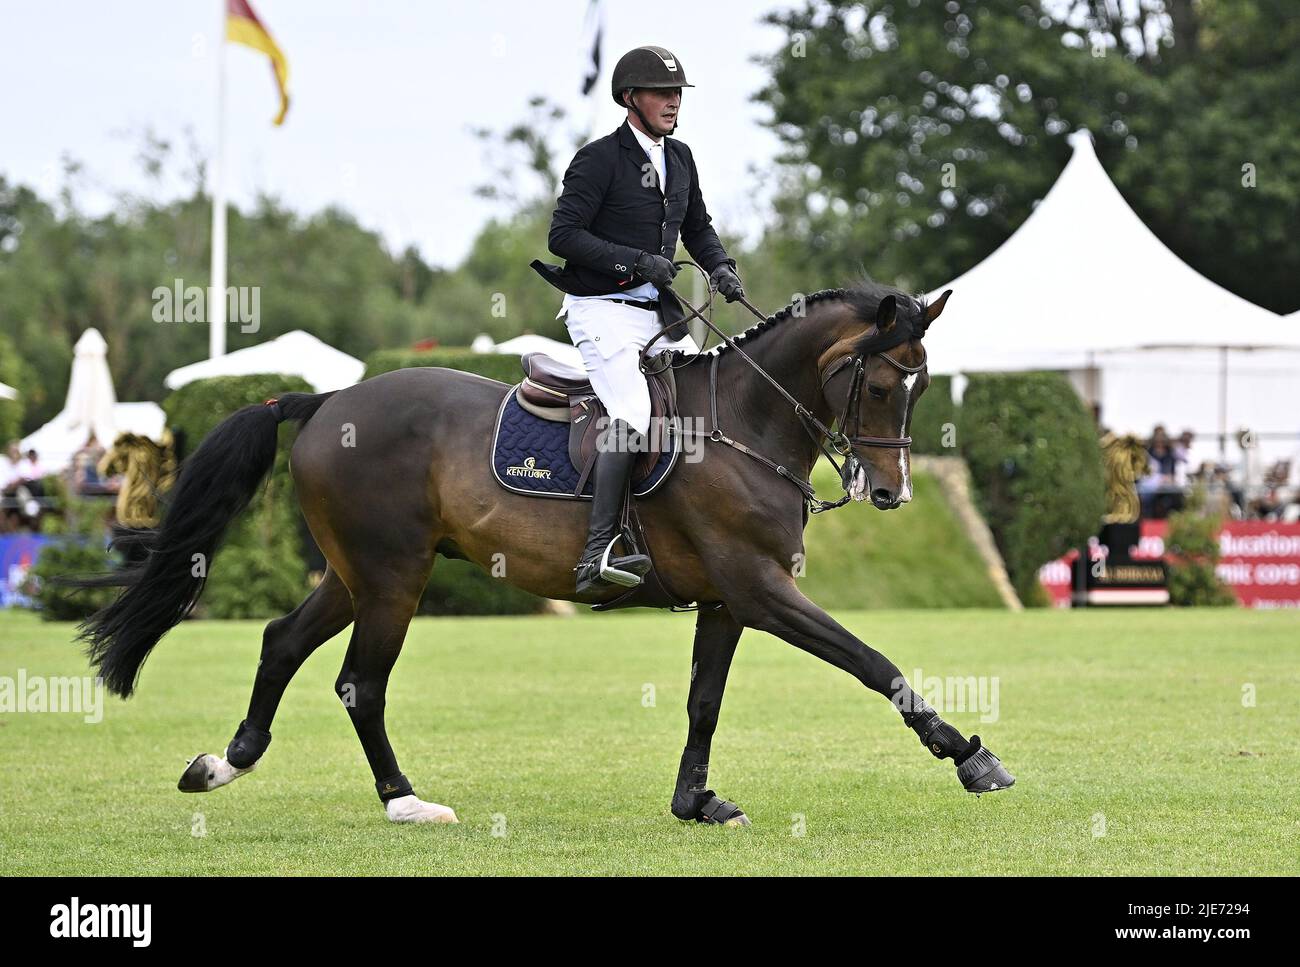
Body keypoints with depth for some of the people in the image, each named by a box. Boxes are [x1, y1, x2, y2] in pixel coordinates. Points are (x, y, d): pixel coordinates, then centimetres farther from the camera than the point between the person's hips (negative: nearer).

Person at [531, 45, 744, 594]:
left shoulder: (680, 158, 13)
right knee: (631, 415, -25)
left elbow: (697, 227, 25)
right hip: (604, 309, -8)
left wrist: (720, 266, 4)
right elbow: (563, 234, -15)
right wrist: (637, 262, -21)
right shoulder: (599, 159, -10)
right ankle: (597, 553, -31)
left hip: (660, 312, 8)